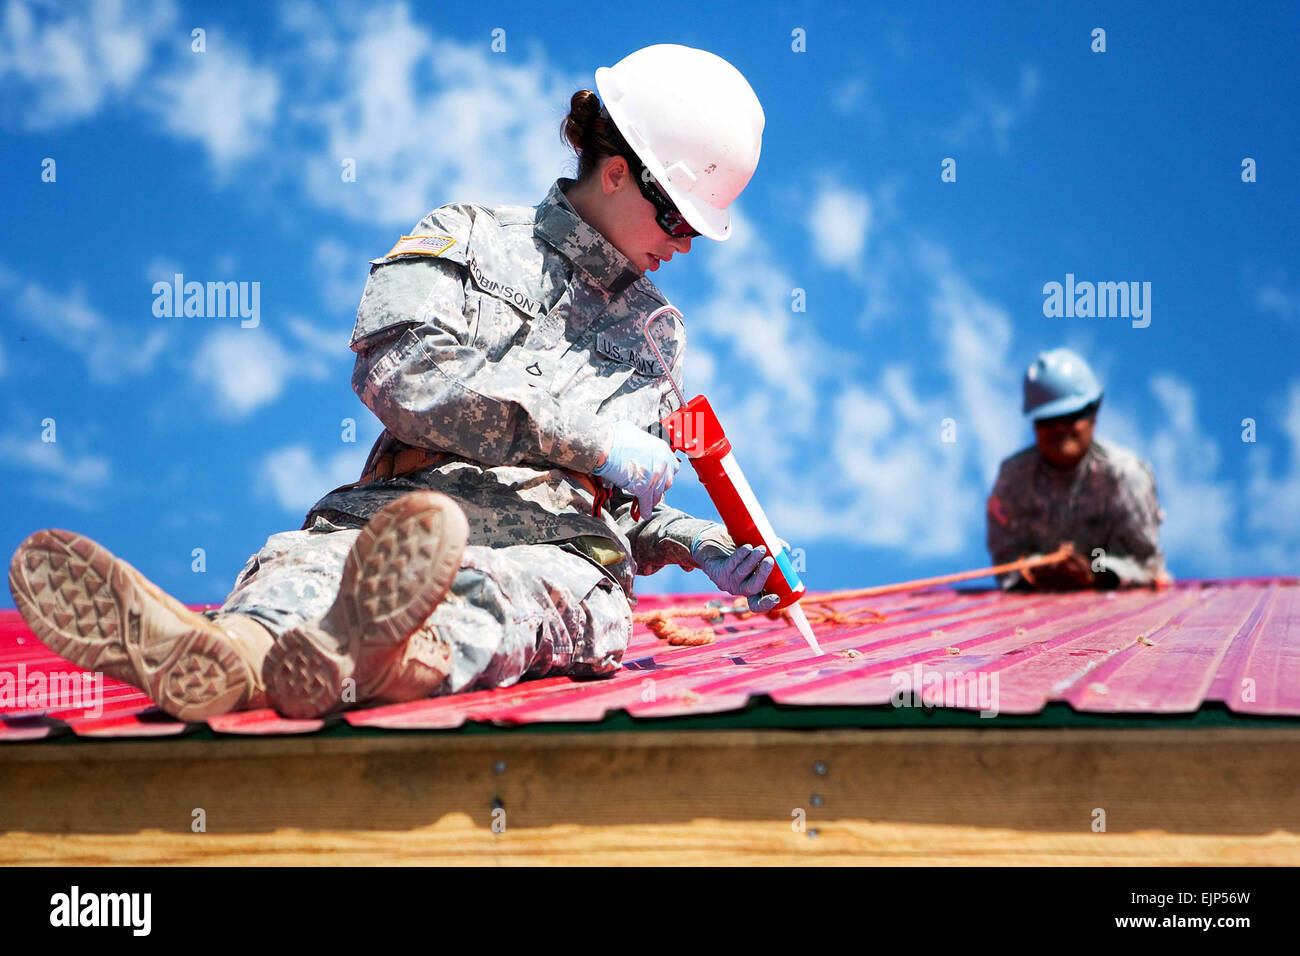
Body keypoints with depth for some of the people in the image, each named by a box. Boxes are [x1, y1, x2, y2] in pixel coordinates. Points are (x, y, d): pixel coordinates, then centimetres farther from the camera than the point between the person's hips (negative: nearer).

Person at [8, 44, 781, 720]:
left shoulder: (656, 333, 31)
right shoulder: (471, 240, 18)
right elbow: (402, 373, -2)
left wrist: (707, 549, 14)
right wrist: (587, 437, -5)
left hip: (561, 544, 0)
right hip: (408, 504, 0)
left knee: (499, 596, -41)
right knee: (307, 562, -39)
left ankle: (370, 655, -76)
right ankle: (218, 656, -75)